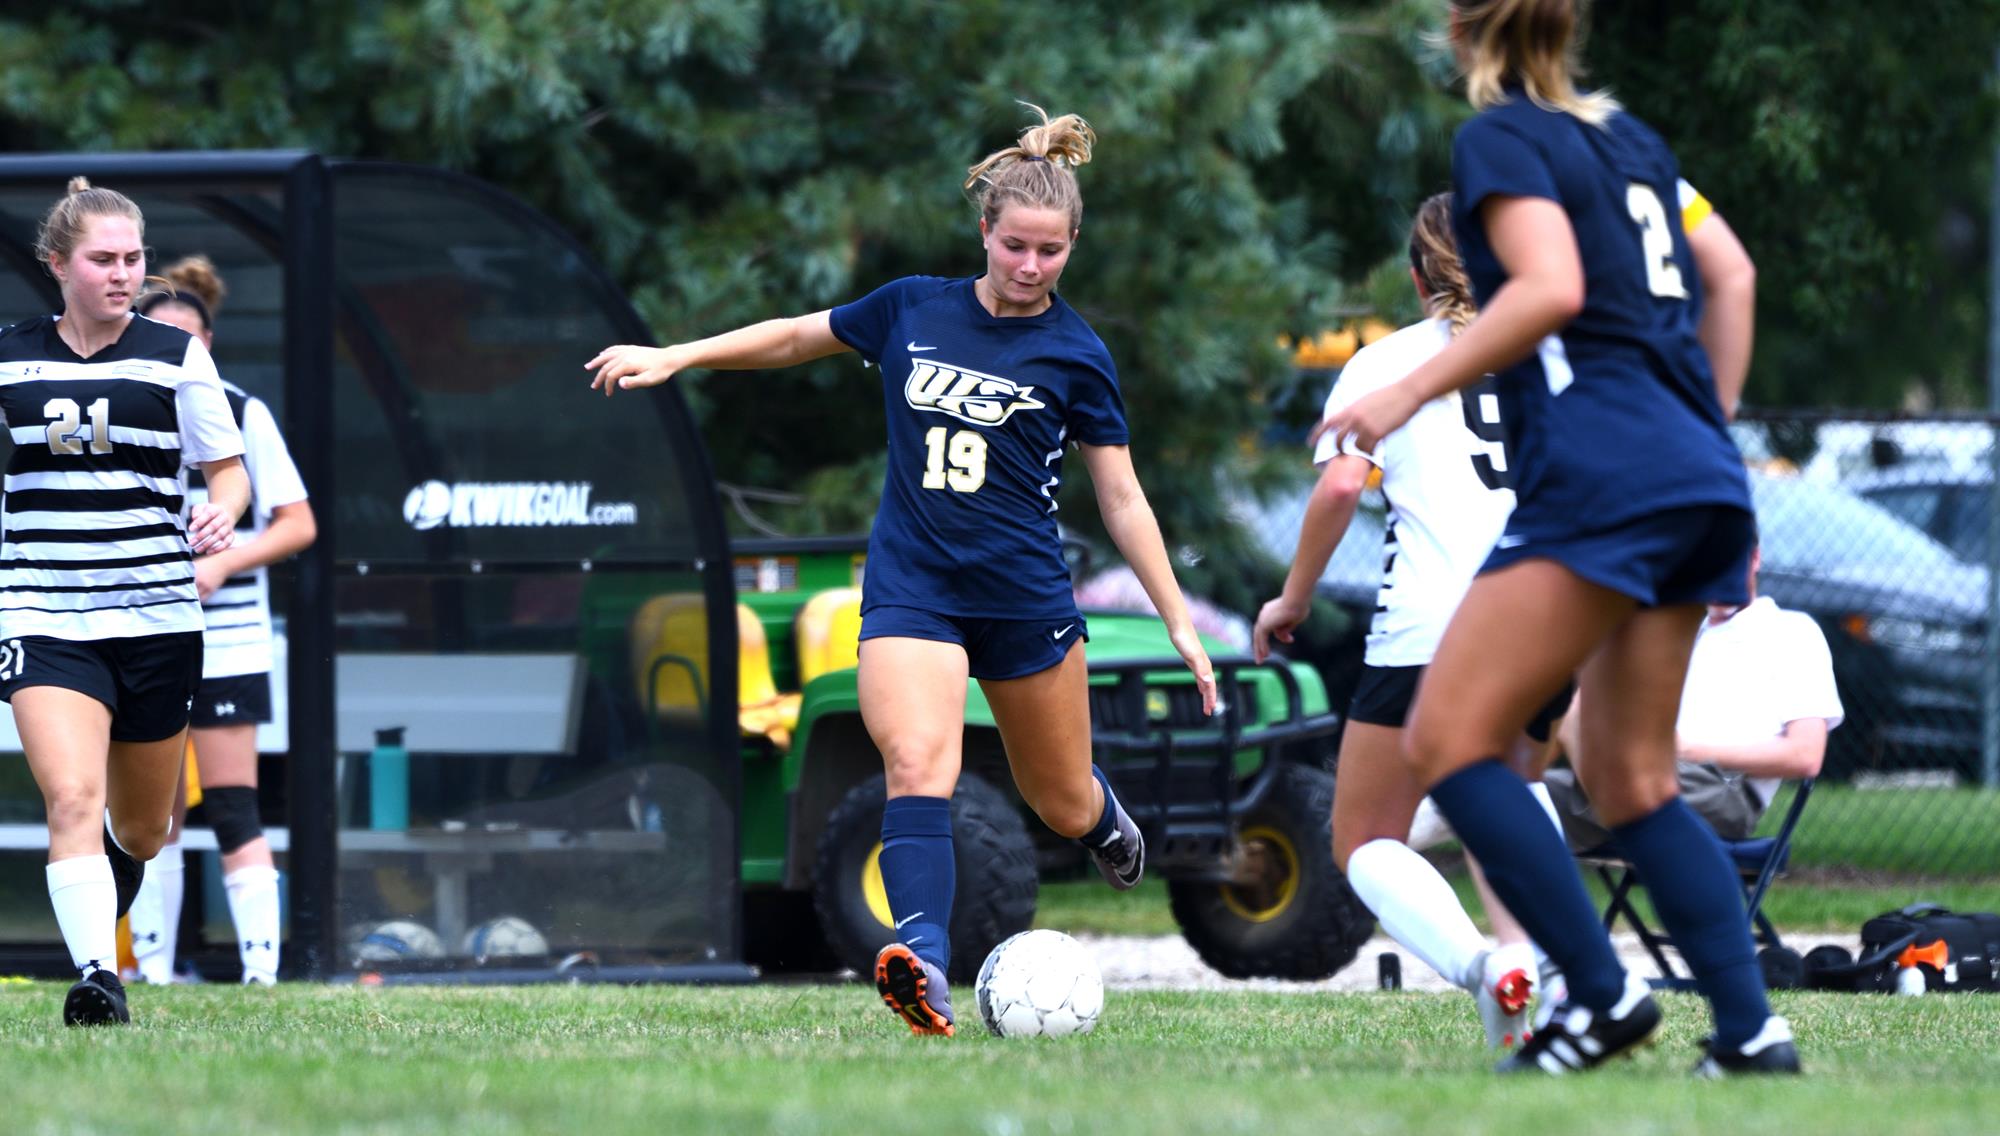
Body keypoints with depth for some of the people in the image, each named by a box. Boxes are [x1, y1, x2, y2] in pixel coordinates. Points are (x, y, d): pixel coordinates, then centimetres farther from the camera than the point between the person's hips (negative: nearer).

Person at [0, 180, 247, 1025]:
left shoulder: (176, 357, 1)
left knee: (140, 828, 14)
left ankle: (114, 874, 48)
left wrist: (222, 513, -16)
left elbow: (230, 471, 4)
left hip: (157, 619, 1)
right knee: (72, 799, -21)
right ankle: (96, 975, -25)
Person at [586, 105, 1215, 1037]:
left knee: (1061, 804, 12)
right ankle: (925, 965, -39)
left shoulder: (1073, 356, -2)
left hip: (1025, 599, 0)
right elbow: (798, 337, 19)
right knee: (916, 764, -24)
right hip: (911, 590, 0)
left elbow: (1122, 500, 2)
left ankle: (1106, 820, 50)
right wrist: (672, 358, 14)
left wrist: (1179, 623, -1)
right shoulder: (912, 309, 4)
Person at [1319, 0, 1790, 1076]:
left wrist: (1409, 393, -15)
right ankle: (1750, 1026, 1)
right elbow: (1727, 292, 24)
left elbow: (1550, 288, -18)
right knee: (1631, 778, 12)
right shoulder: (1630, 138, 20)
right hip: (1700, 478, 8)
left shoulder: (1500, 138, -2)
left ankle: (1602, 992, -13)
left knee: (1447, 738, -5)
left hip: (1601, 474, -8)